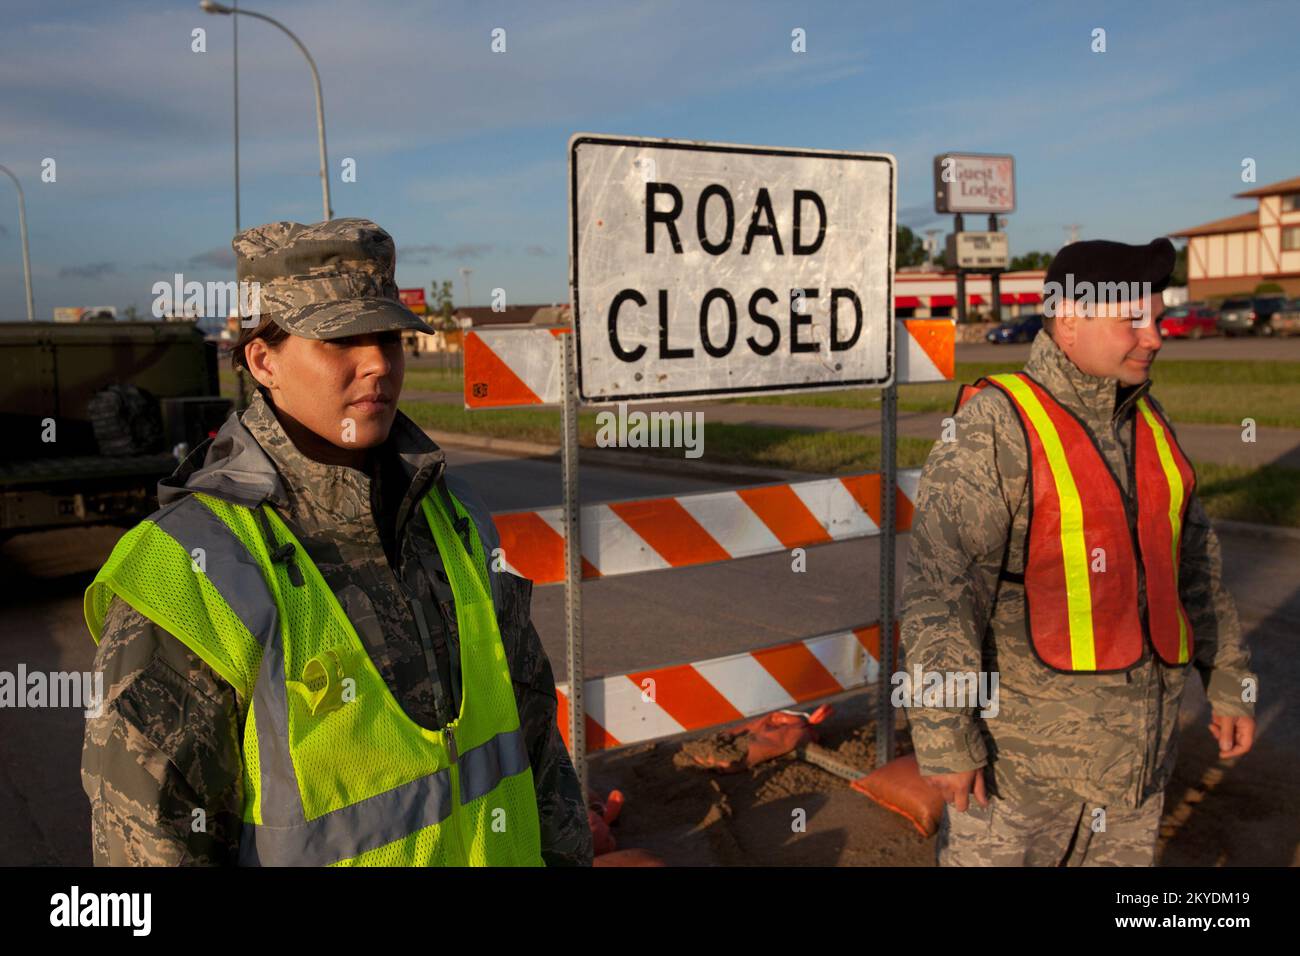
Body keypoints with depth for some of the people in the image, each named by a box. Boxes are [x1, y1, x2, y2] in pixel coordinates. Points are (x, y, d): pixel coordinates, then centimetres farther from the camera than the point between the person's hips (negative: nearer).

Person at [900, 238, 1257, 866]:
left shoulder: (1147, 423, 8)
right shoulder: (995, 426, -15)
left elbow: (1193, 556, 17)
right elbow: (937, 585, -19)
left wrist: (1231, 681, 16)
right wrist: (944, 735, -20)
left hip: (1137, 737, 7)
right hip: (1022, 742, -6)